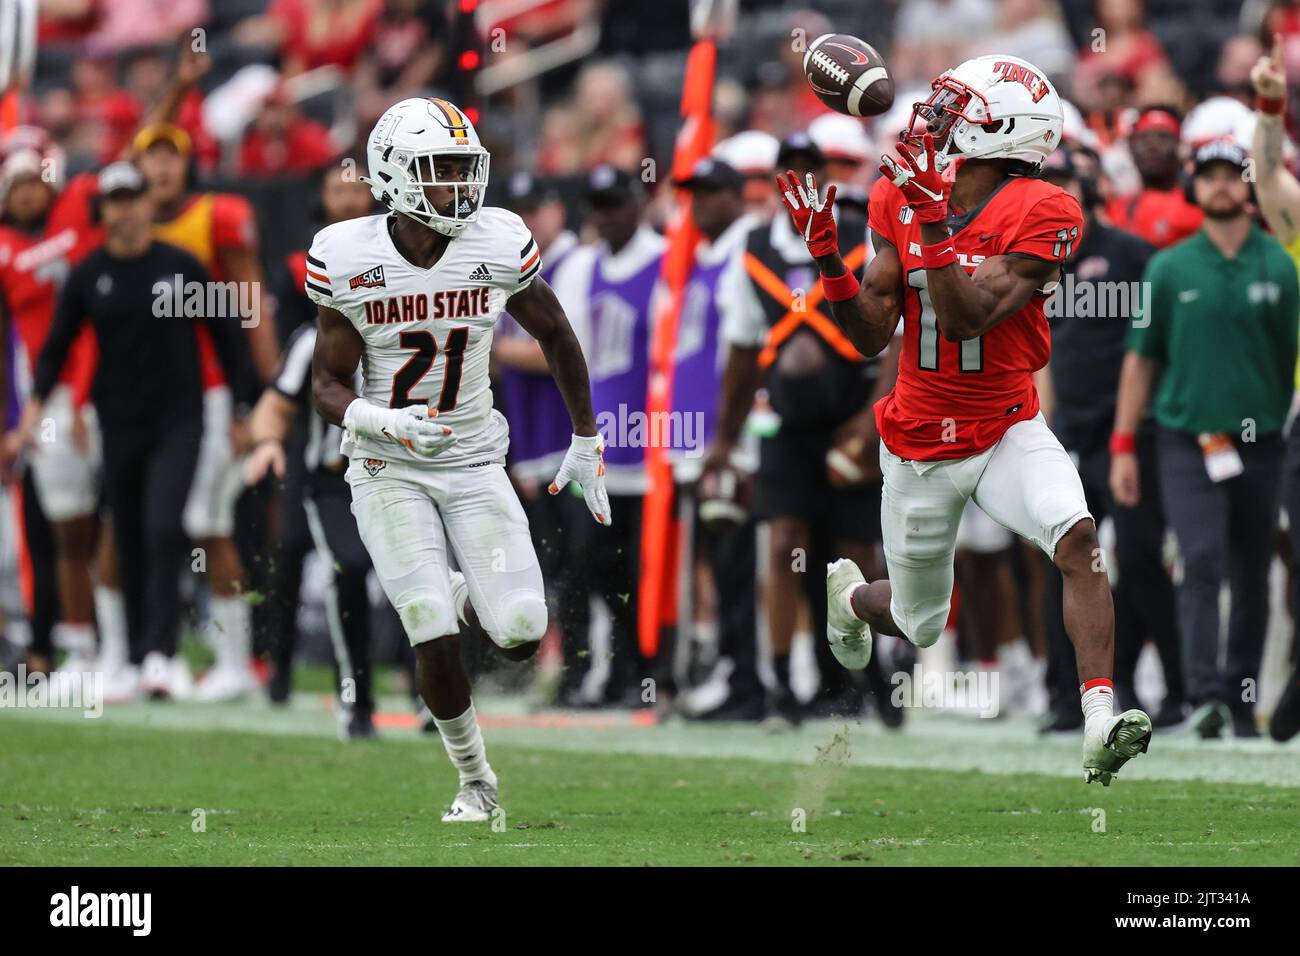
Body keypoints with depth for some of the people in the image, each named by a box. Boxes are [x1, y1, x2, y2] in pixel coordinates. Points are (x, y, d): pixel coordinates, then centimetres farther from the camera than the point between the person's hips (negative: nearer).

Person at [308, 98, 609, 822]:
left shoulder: (499, 246, -11)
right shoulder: (349, 260, -14)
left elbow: (555, 334, 7)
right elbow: (328, 386, -8)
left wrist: (586, 443, 10)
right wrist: (386, 422, -29)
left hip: (474, 464, 2)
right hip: (388, 470, -2)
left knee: (521, 635, -10)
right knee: (436, 641, -12)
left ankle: (473, 597, 29)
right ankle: (475, 781, 12)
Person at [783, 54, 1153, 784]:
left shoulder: (1040, 215, -17)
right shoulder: (898, 198, -5)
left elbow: (966, 320, -28)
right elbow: (871, 336, -5)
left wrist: (933, 221, -34)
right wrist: (827, 255, -17)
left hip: (1008, 431, -3)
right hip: (920, 444, 3)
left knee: (1077, 536, -31)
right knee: (921, 625, 16)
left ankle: (1101, 722, -36)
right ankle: (848, 594, 53)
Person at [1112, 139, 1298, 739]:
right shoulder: (1170, 269, 5)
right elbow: (1141, 359, 9)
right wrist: (1123, 447, 4)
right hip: (1187, 437, -1)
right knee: (1202, 562, -14)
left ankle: (1242, 699, 14)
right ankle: (1204, 694, -19)